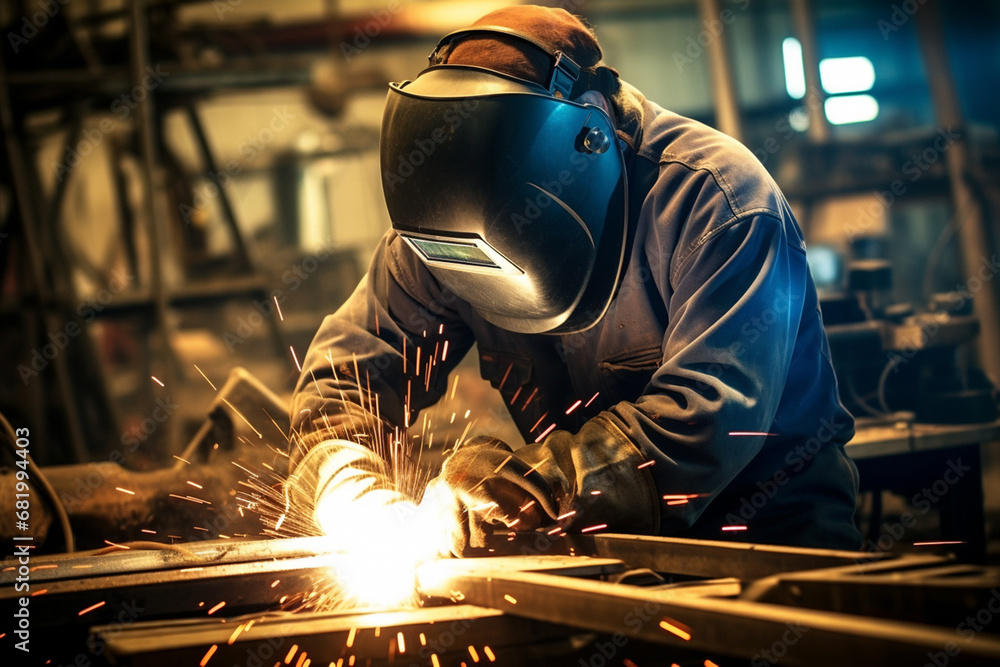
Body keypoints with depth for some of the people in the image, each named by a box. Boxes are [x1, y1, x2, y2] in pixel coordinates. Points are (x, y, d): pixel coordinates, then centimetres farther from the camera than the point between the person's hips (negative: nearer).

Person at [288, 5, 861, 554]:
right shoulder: (451, 223, -8)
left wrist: (536, 478, -41)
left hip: (772, 529, -6)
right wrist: (348, 484, -23)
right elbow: (355, 357, -2)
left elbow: (713, 414, -32)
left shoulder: (718, 197, -24)